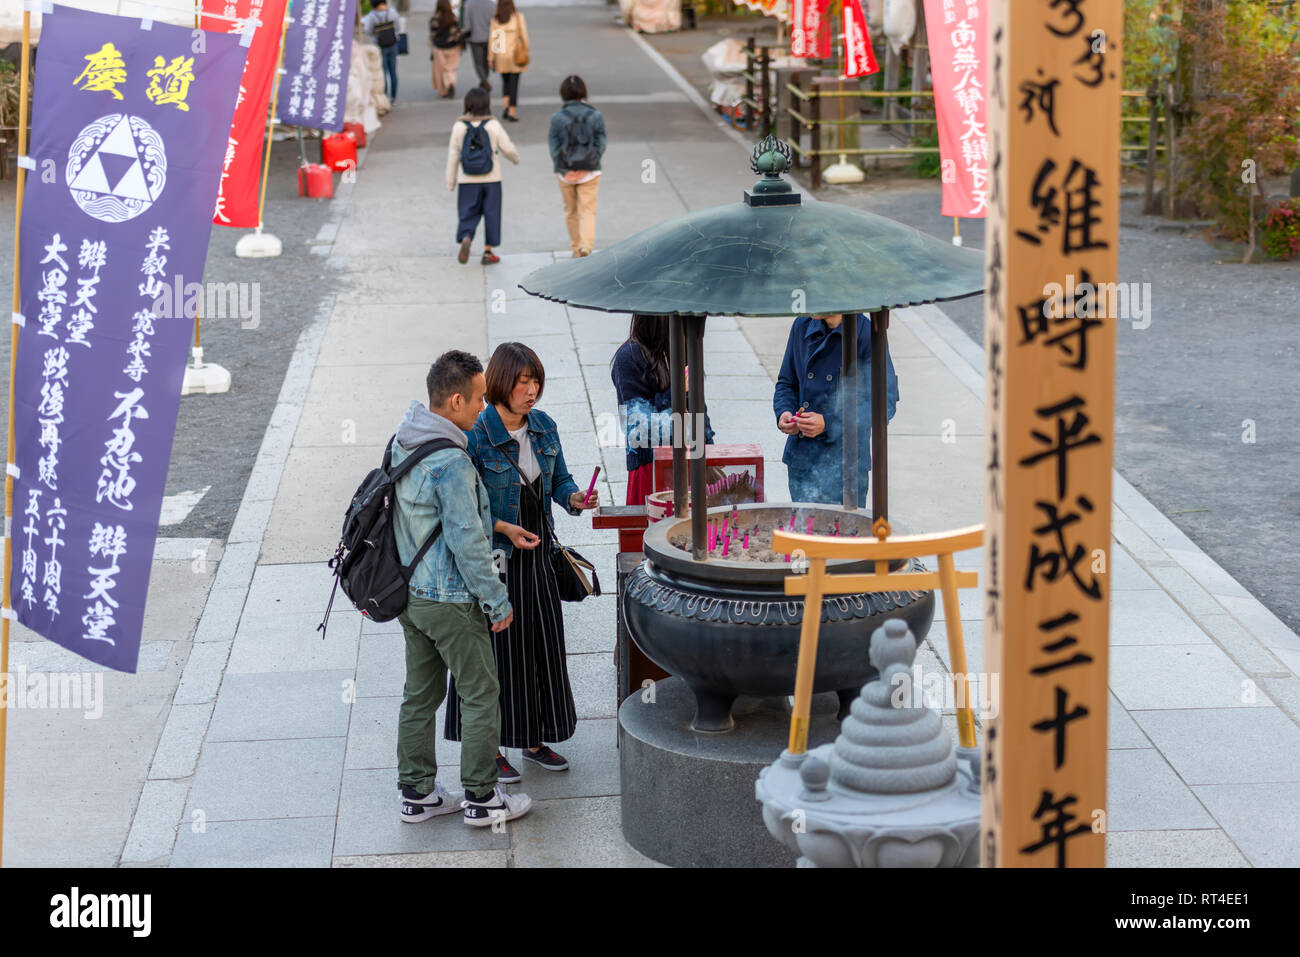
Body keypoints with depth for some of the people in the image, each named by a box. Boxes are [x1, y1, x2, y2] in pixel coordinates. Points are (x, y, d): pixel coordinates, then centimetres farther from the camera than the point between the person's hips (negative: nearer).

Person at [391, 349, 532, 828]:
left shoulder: (402, 442, 2)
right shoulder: (451, 462, -25)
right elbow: (467, 543, -23)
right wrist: (498, 602, -13)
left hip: (411, 592, 9)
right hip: (451, 600, -8)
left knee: (420, 693, 16)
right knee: (480, 695, 5)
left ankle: (417, 793, 25)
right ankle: (481, 798, 13)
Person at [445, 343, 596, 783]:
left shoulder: (544, 427, 2)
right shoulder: (476, 435, -17)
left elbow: (559, 478, 10)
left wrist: (573, 497, -11)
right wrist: (505, 528, -24)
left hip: (537, 552, 6)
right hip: (494, 558, -6)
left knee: (543, 643, 11)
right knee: (497, 647, 1)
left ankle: (535, 739, 26)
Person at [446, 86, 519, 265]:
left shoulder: (459, 127, -5)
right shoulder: (493, 125, -7)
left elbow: (453, 156, -1)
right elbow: (508, 148, 1)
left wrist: (450, 182, 7)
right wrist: (516, 159, 24)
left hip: (467, 179, 1)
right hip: (491, 178, -1)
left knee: (468, 213, 7)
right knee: (491, 213, 9)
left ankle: (465, 238, -20)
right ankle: (488, 251, 10)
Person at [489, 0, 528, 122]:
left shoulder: (495, 20, -4)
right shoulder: (518, 17, -8)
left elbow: (493, 39, -2)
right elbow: (524, 35, -7)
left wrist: (491, 58, 4)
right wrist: (526, 52, 4)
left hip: (501, 57, 2)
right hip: (515, 56, -2)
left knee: (505, 82, 20)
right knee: (514, 83, 6)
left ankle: (505, 105, 1)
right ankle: (511, 112, 3)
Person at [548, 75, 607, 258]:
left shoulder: (557, 117, -6)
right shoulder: (595, 116, -4)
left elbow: (554, 147, -9)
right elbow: (601, 144, -7)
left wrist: (565, 172, -9)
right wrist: (588, 168, -8)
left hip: (565, 172, 0)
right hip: (589, 171, 0)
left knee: (571, 212, 17)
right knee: (588, 210, 2)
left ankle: (576, 249, 26)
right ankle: (586, 246, -18)